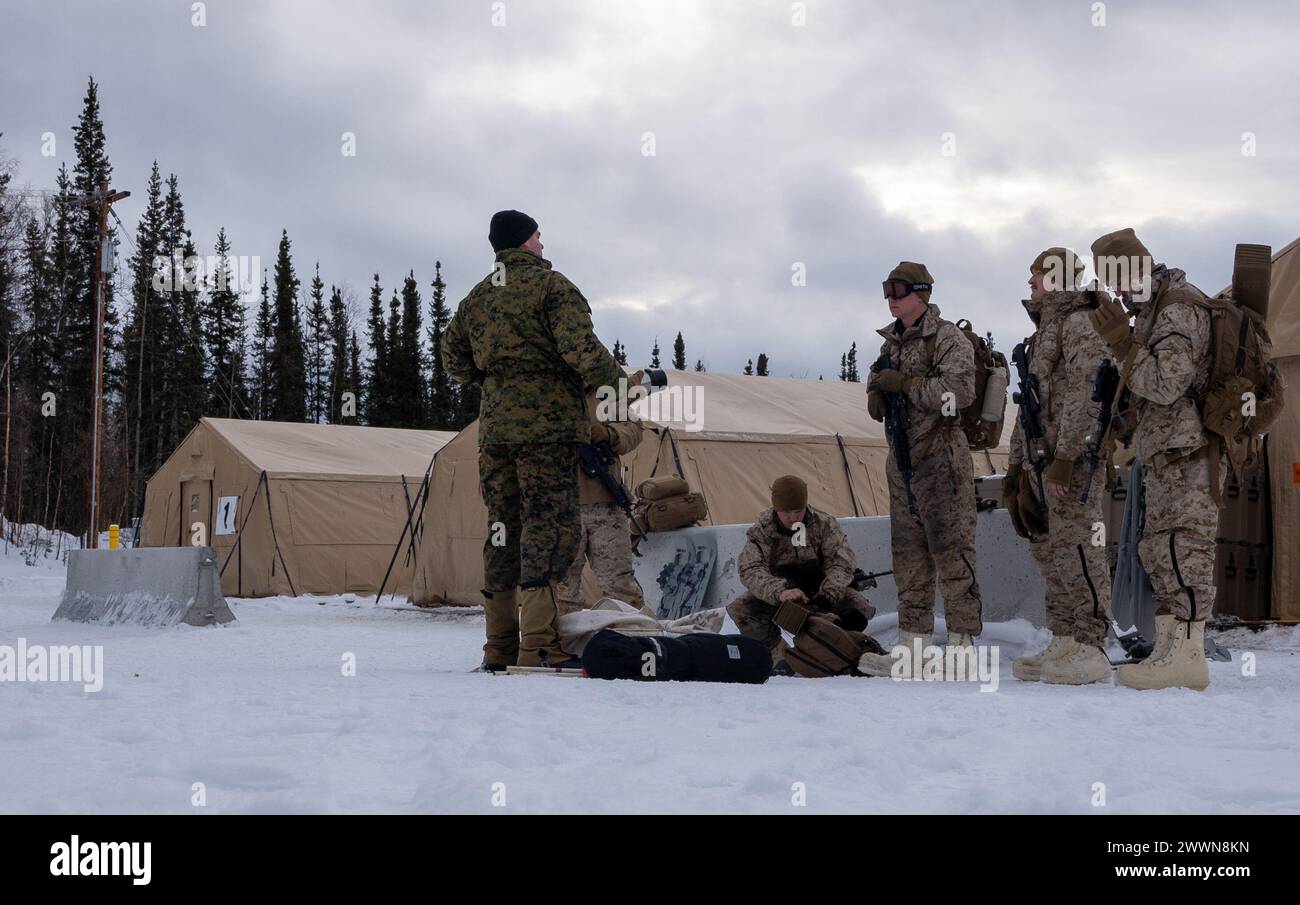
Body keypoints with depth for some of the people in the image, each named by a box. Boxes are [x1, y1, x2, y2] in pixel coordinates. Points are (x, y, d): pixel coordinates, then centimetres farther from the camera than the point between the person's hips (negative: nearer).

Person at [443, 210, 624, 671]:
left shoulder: (476, 296, 16)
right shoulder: (551, 285, -5)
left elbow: (454, 356, 21)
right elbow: (581, 350, -16)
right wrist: (615, 376, -1)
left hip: (494, 427, 7)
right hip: (546, 424, -7)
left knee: (502, 529, 10)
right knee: (548, 527, -7)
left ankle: (499, 646, 13)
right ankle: (538, 644, -14)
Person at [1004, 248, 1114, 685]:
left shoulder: (1080, 324, -7)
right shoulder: (1044, 330, 24)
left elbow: (1087, 393, -18)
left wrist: (1065, 457, -23)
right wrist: (1016, 464, 24)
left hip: (1074, 458, -10)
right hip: (1042, 460, 10)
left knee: (1077, 548, -11)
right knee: (1049, 550, 10)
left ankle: (1090, 650, -10)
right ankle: (1064, 644, 14)